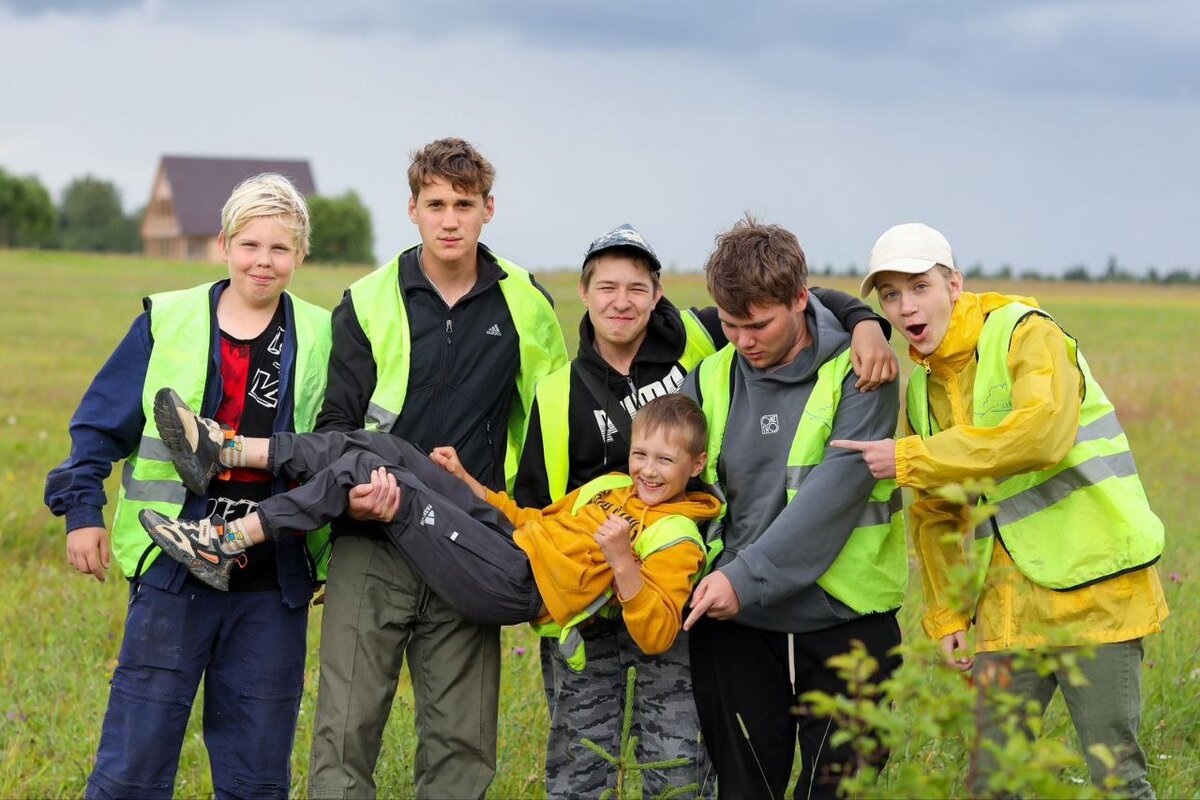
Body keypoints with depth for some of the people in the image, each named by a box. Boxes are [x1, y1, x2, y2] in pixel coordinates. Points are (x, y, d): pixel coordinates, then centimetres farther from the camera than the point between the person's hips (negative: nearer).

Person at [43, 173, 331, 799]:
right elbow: (100, 422, 6)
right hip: (173, 568, -1)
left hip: (273, 583, 2)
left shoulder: (319, 340, 5)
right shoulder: (167, 323, 2)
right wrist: (83, 509, -2)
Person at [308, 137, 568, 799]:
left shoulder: (525, 304, 7)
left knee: (462, 743, 3)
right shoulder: (368, 303, 2)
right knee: (346, 731, -6)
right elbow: (336, 421, 1)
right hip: (372, 546, -1)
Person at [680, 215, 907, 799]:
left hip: (845, 620, -3)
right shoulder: (711, 379, 6)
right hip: (736, 625, 3)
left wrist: (748, 576, -23)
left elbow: (836, 491, -18)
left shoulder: (857, 372, -8)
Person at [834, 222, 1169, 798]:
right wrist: (946, 615, 13)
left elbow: (1041, 433, -29)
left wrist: (909, 460, -24)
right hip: (1010, 602, 6)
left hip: (1092, 588, -6)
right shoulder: (922, 388, 12)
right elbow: (933, 517, 21)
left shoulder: (1026, 333, -9)